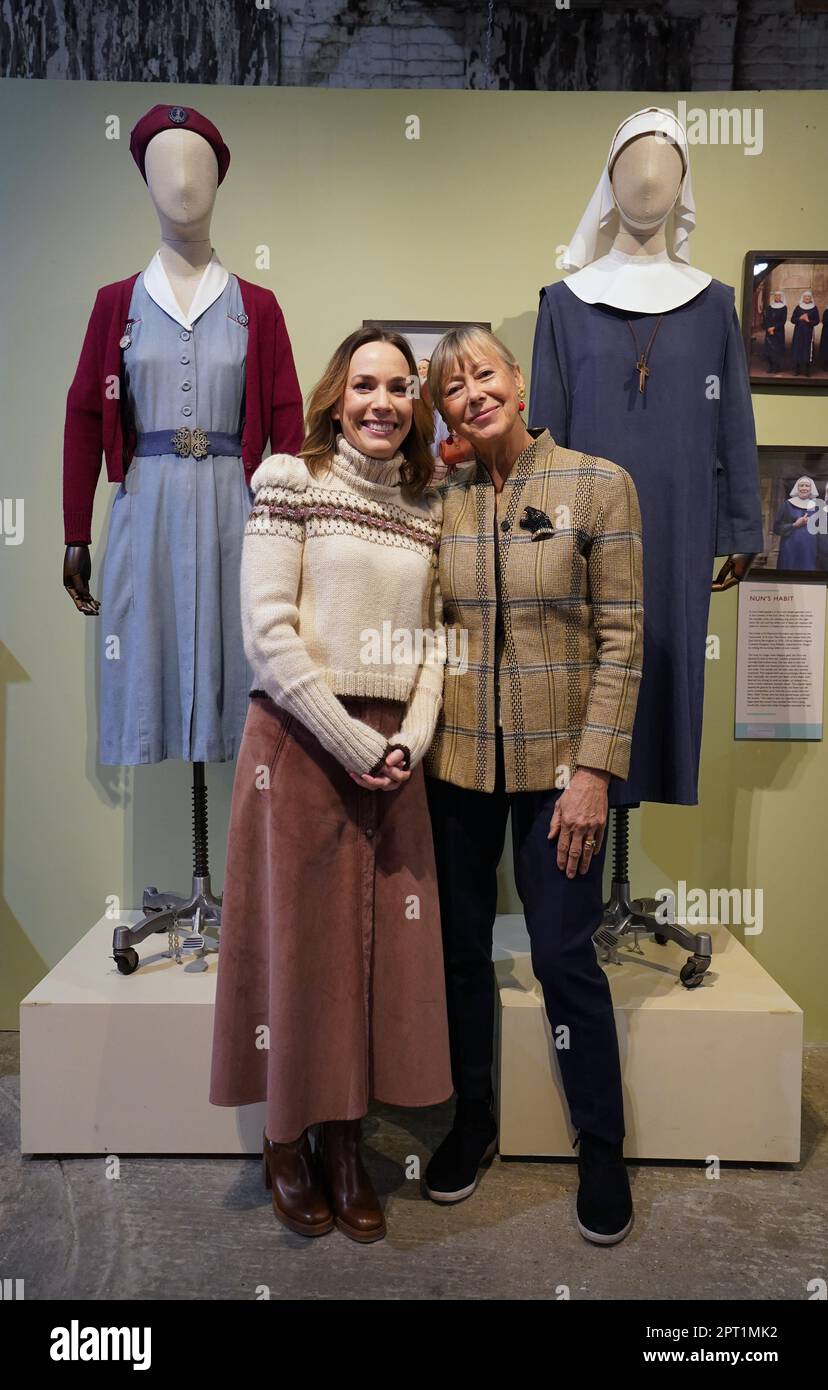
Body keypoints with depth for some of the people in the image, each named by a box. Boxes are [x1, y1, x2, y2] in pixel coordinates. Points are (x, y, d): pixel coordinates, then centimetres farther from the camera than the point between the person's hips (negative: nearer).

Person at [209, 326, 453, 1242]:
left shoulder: (426, 509, 12)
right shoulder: (290, 479, -2)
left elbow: (433, 637, 11)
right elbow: (267, 629, -10)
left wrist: (412, 739, -5)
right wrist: (349, 742, -13)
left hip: (395, 749, 5)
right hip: (300, 740, -4)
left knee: (381, 942, 7)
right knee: (299, 937, 4)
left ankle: (345, 1141, 25)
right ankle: (287, 1141, 25)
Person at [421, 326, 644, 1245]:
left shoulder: (599, 485, -5)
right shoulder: (437, 499, 5)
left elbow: (621, 637, -7)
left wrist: (594, 768, -12)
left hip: (556, 762, -3)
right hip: (455, 758, 3)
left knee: (563, 954, 3)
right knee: (461, 947, 13)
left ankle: (602, 1148, 27)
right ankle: (472, 1119, 36)